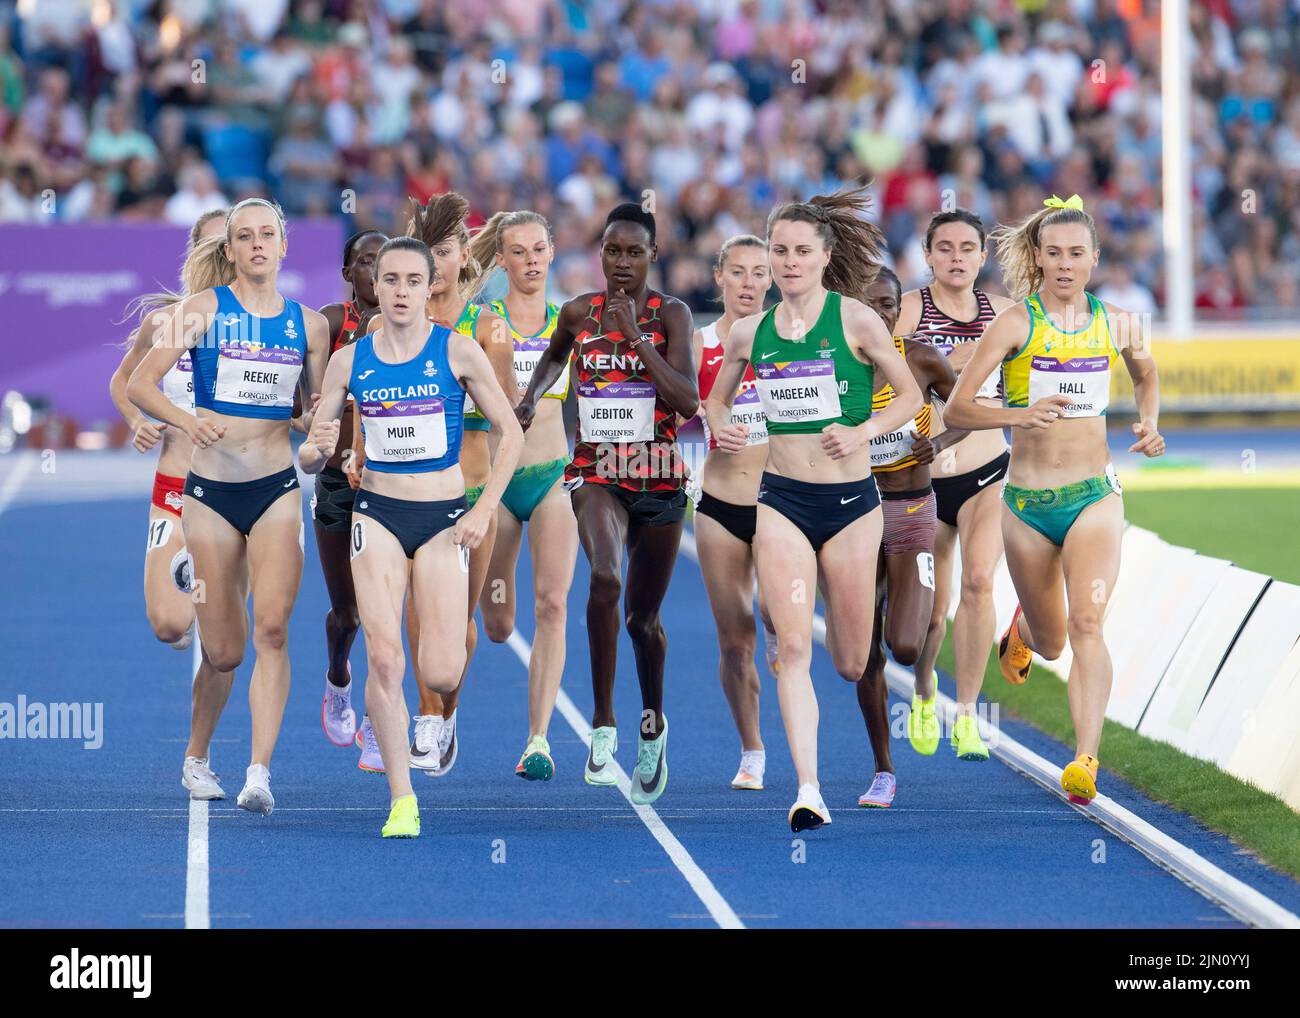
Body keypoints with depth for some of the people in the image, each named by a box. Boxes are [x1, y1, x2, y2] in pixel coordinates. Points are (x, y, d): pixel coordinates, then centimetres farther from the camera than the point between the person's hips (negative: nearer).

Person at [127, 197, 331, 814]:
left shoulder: (308, 324, 7)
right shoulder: (203, 311, -1)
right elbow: (139, 384, -5)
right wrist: (186, 420, -23)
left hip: (277, 490, 1)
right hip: (211, 491, -1)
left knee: (271, 626, -19)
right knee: (224, 652, 3)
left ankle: (260, 774, -24)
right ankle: (196, 757, 30)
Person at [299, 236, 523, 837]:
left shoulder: (457, 352, -4)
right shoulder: (350, 361, 2)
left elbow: (511, 435, 1)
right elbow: (310, 459, 7)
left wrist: (483, 511, -7)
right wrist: (318, 450, -17)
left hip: (443, 517, -1)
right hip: (377, 514, 1)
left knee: (440, 676, -9)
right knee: (383, 658, -14)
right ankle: (402, 799, -4)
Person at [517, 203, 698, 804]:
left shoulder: (671, 315, -5)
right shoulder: (580, 313, 2)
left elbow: (688, 401, -16)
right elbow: (555, 354, 26)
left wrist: (635, 337, -20)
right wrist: (532, 396, 9)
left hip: (659, 477, 0)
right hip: (597, 473, 0)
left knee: (643, 615, 12)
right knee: (605, 579, -30)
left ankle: (653, 724, 40)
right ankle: (603, 723, -22)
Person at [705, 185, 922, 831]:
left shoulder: (855, 320, -4)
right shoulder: (750, 333, 4)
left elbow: (910, 395, 2)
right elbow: (717, 398, 20)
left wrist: (865, 432, -14)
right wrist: (721, 430, -2)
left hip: (851, 501, -1)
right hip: (781, 502, 1)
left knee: (851, 663, 6)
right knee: (793, 646, -15)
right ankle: (808, 790, -19)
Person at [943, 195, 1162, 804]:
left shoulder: (1118, 324, 3)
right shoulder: (1016, 324, -7)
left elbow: (1146, 375, 27)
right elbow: (957, 410, -12)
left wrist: (1150, 424, 8)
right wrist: (1021, 415, -29)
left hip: (1094, 496, 0)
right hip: (1027, 501, 0)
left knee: (1086, 624, -21)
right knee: (1050, 643, 14)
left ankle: (1086, 760, -26)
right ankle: (1023, 626, 52)